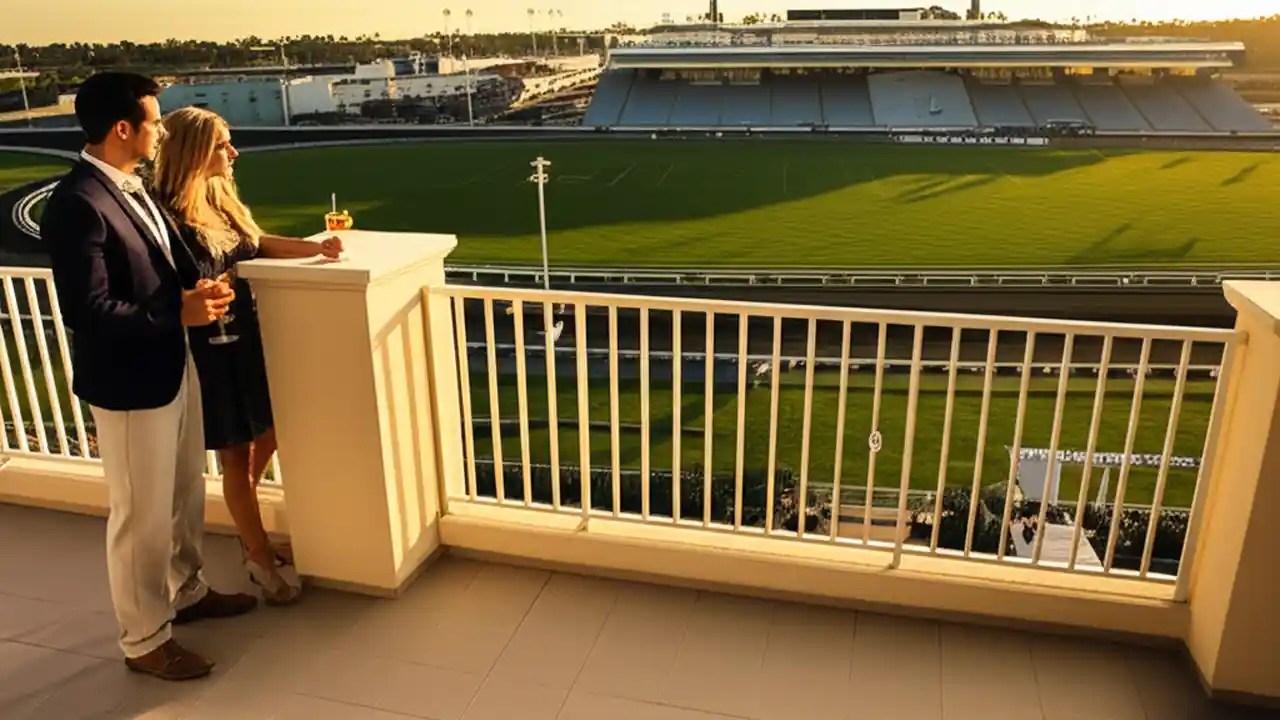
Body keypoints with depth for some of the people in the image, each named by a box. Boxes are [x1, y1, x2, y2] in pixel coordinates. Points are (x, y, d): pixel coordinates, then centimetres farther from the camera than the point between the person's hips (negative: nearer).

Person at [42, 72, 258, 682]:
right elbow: (87, 310, -25)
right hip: (129, 383, -9)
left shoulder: (130, 186, 7)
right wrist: (179, 312, -19)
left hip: (173, 365, 9)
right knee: (142, 515, 6)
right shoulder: (77, 204, -23)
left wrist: (198, 288, -3)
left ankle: (186, 592, 43)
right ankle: (145, 639, 24)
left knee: (185, 494, 23)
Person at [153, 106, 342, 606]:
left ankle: (250, 533, 40)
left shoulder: (221, 198, 5)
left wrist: (314, 248, 3)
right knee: (236, 454, 5)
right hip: (210, 350, -8)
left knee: (267, 437, 18)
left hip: (248, 337, 8)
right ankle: (260, 559, 20)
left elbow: (256, 244, 16)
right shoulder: (170, 214, -20)